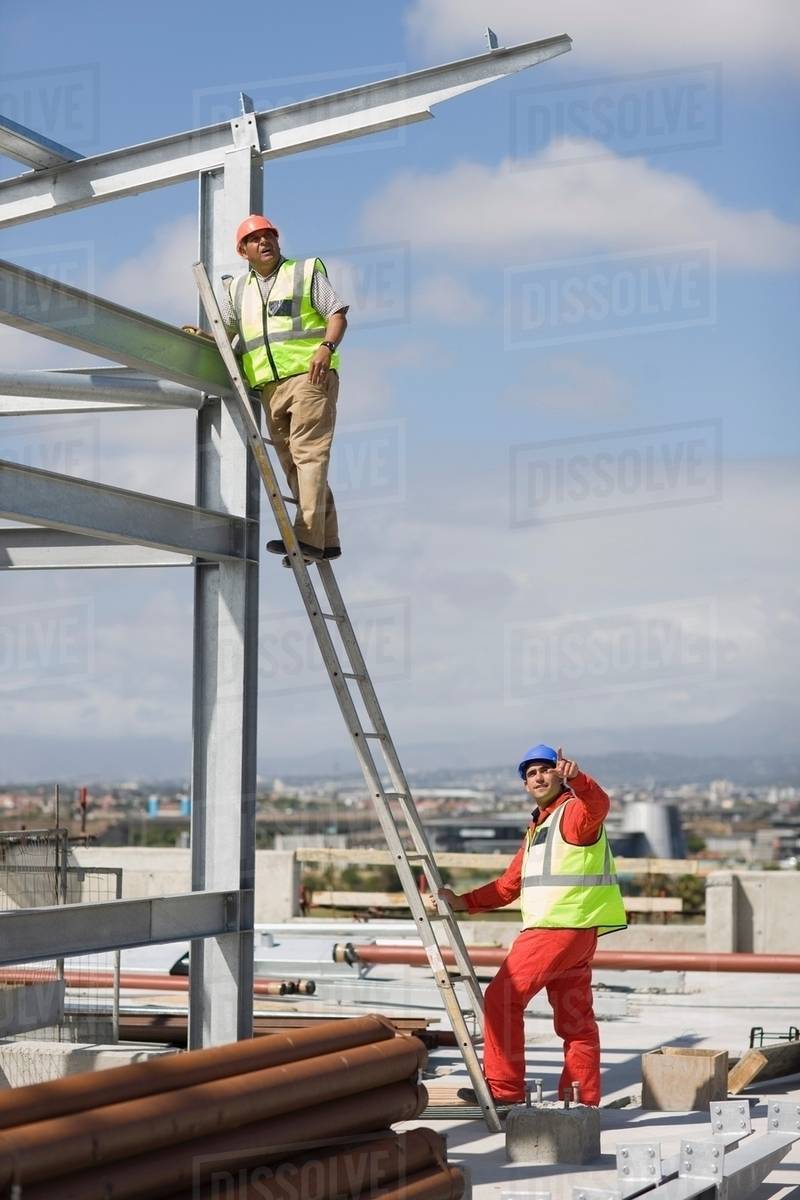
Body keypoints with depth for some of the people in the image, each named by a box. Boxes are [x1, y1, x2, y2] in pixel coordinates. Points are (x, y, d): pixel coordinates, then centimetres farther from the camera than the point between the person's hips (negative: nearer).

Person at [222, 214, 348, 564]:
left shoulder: (306, 271, 9)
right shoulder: (237, 289, 22)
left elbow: (337, 313, 0)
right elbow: (226, 333, 18)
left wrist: (327, 346, -18)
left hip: (310, 376, -6)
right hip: (270, 387, 6)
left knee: (308, 454, -16)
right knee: (292, 464, 5)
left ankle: (307, 537, -25)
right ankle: (326, 540, 10)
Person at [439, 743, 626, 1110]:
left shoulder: (575, 812, -5)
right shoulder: (537, 828, 25)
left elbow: (598, 804, -30)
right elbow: (510, 885, 27)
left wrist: (576, 777, -50)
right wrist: (464, 902, 17)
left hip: (560, 928, -10)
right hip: (572, 932, 10)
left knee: (502, 997, -8)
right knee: (574, 1019, 9)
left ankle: (503, 1088, -6)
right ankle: (583, 1100, 11)